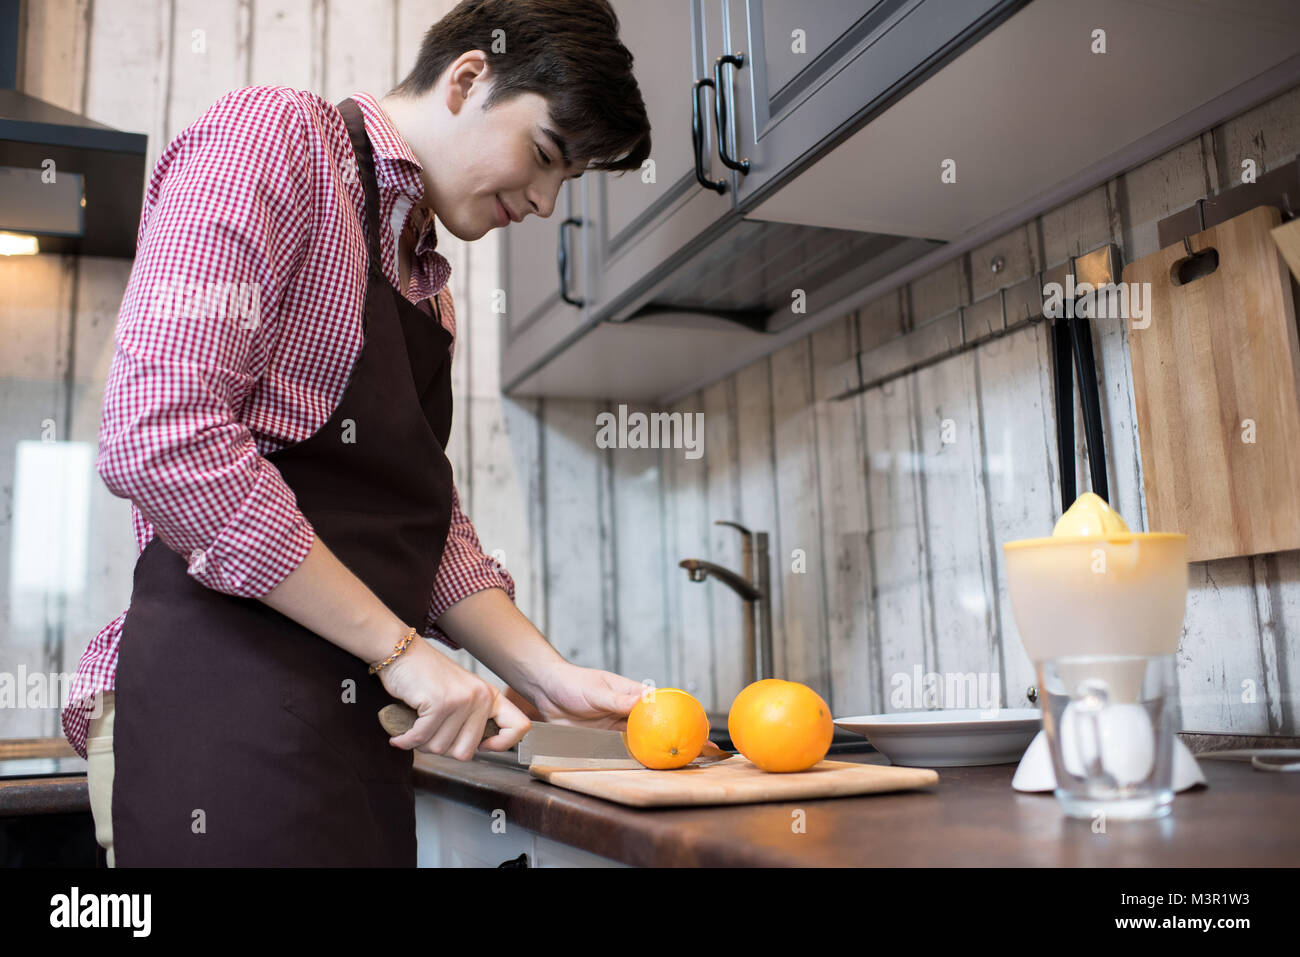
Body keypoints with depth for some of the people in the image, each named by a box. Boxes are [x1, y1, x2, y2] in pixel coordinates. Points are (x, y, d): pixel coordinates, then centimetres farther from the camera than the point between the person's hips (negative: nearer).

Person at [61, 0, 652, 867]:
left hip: (355, 721, 9)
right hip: (222, 705, -8)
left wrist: (553, 679, 6)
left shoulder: (426, 284, 20)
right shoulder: (272, 133, -6)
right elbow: (160, 435, -19)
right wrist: (401, 650, -15)